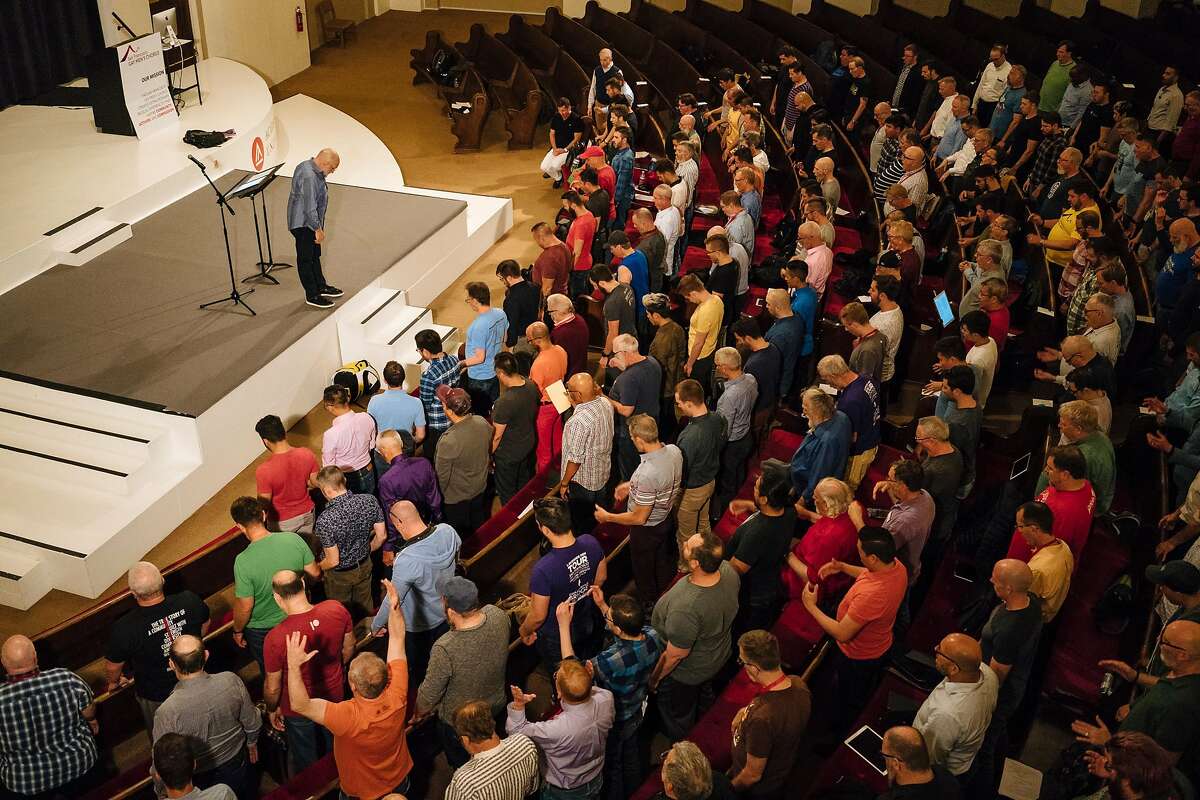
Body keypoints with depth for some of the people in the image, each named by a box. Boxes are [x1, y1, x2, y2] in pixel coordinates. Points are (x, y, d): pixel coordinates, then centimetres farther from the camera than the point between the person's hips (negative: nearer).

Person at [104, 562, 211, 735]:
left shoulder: (124, 629, -34)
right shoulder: (190, 601, -27)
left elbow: (112, 667, -15)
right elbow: (205, 625, -3)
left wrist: (113, 681, 10)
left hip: (156, 697, -2)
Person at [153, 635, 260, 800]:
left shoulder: (167, 712, -35)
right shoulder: (231, 681, -27)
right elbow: (252, 723, -9)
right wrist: (252, 743, 13)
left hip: (200, 779, -2)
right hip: (236, 764, 2)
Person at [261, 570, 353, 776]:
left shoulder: (276, 637, -36)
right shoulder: (336, 609, -25)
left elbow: (272, 688, -21)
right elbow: (348, 648, -5)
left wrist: (272, 710, 1)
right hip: (334, 697, 4)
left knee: (305, 763, 25)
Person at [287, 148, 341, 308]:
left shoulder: (307, 166, 6)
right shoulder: (309, 177, -28)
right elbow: (310, 207, -28)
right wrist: (318, 229, -21)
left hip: (310, 222, 11)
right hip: (303, 224, -11)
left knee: (315, 255, 22)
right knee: (306, 259, 0)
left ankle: (320, 287, 36)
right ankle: (312, 296, 8)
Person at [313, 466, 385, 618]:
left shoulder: (325, 520, -36)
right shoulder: (370, 500, -23)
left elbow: (333, 561, -26)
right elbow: (381, 536, -9)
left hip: (339, 575, -4)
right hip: (365, 566, 4)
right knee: (366, 607, 29)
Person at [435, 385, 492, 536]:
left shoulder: (448, 442, -40)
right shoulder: (482, 422, -21)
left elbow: (442, 475, -25)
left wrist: (440, 494, -5)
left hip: (457, 496, -6)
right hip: (480, 486, 6)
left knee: (457, 532, 21)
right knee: (478, 522, 31)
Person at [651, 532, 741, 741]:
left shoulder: (685, 608, -47)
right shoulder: (728, 570, -26)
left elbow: (675, 656, -30)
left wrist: (654, 678, -12)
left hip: (686, 673, -7)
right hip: (717, 656, 7)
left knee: (677, 716, 24)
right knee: (704, 696, 36)